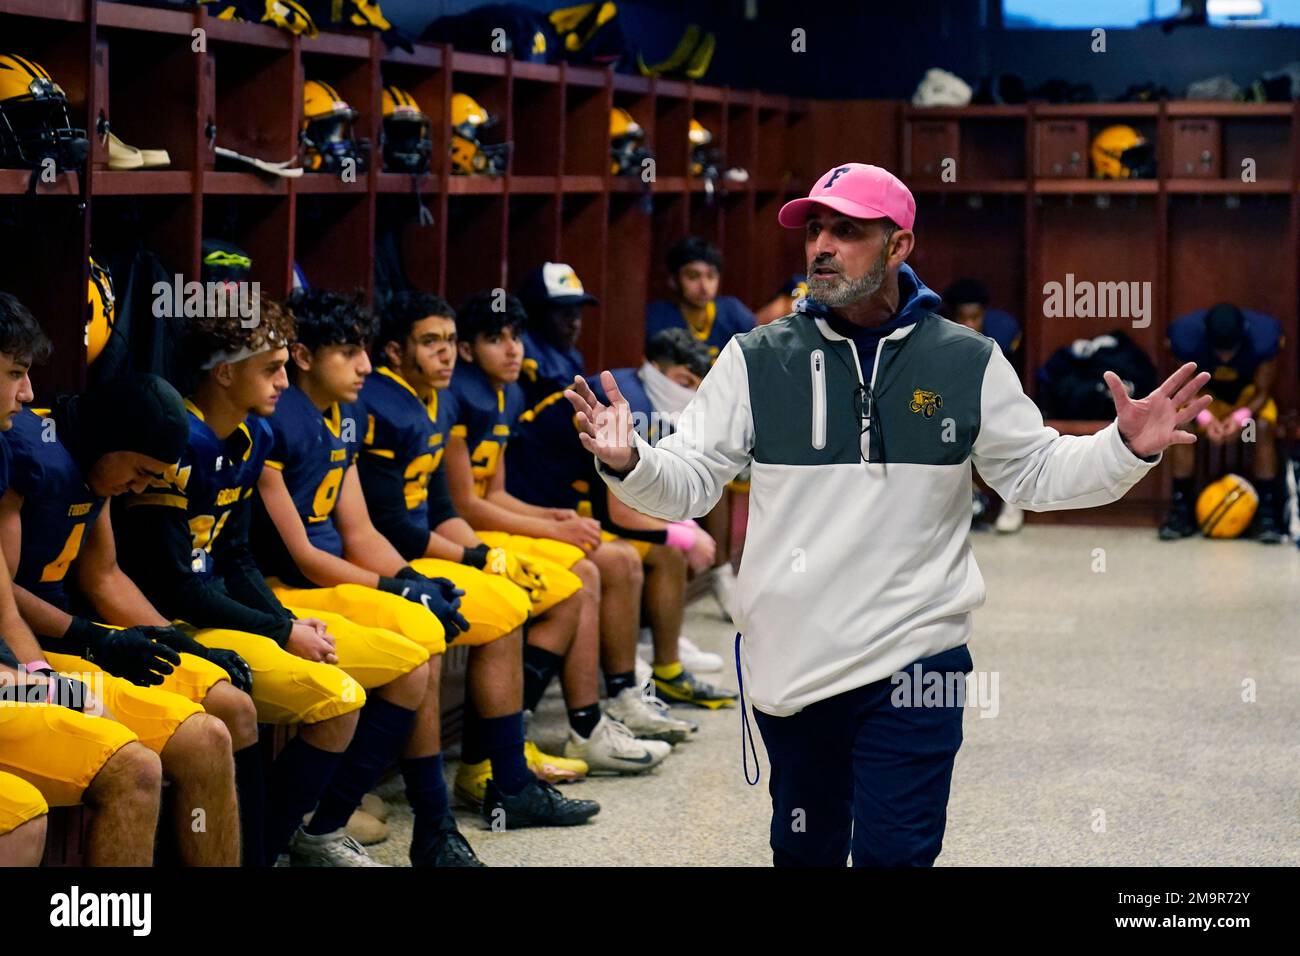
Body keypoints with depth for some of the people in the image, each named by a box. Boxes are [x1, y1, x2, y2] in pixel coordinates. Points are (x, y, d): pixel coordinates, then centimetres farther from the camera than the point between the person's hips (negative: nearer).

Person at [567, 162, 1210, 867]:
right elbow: (688, 483, 0)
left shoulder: (968, 362, 1)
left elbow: (1037, 473, 9)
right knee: (803, 848, 16)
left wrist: (1126, 447, -8)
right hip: (787, 662, 2)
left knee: (893, 853, -4)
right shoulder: (756, 359, 0)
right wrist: (628, 463, -21)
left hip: (914, 658, -2)